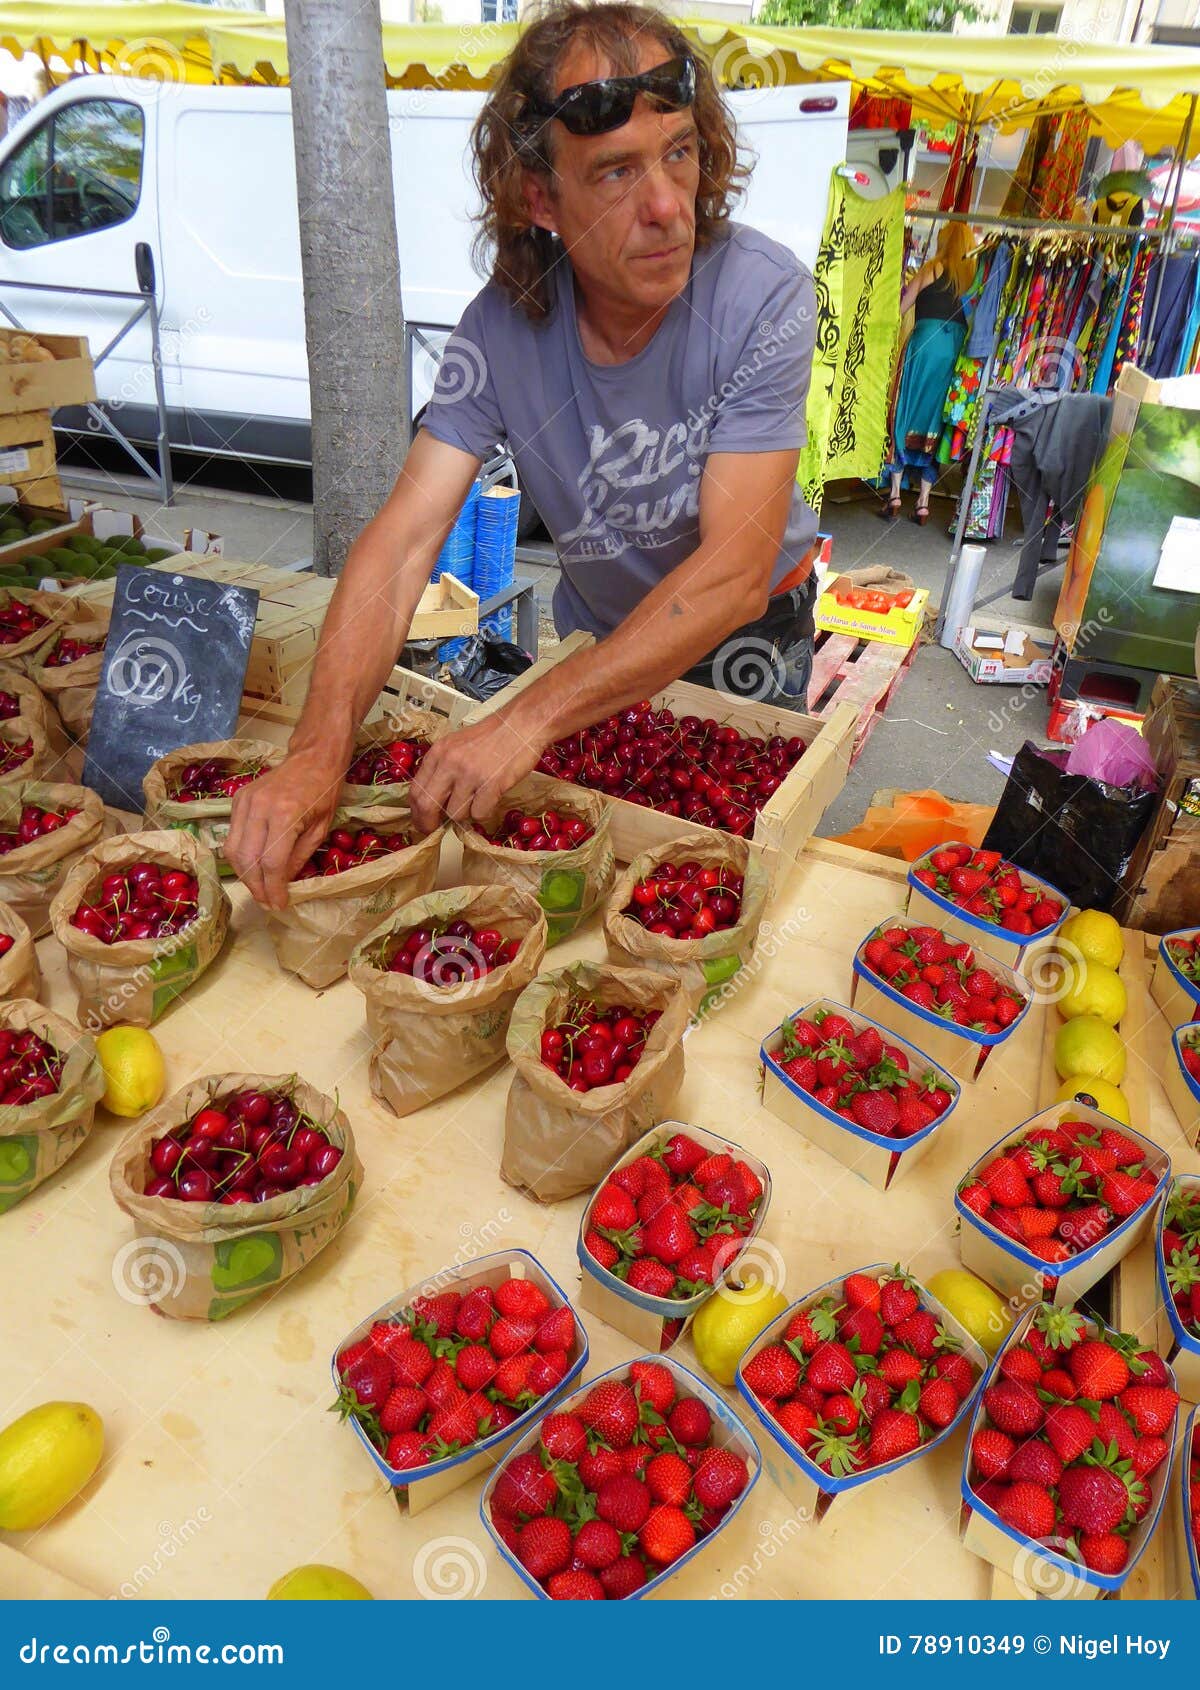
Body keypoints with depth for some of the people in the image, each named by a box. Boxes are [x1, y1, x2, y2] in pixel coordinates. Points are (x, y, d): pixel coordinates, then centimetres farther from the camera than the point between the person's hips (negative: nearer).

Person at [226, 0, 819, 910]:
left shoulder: (764, 297, -29)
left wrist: (528, 721, -42)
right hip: (594, 629, 2)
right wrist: (319, 750, -42)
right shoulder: (503, 325, -21)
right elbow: (403, 541, -26)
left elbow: (734, 575, -35)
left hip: (747, 639, -2)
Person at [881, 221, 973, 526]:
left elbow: (900, 308, -1)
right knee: (935, 419, 8)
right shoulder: (972, 273, 11)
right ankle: (923, 501, 8)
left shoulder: (932, 268, 1)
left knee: (906, 415, 4)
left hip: (926, 341, -3)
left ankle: (895, 494, 0)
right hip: (957, 345, 4)